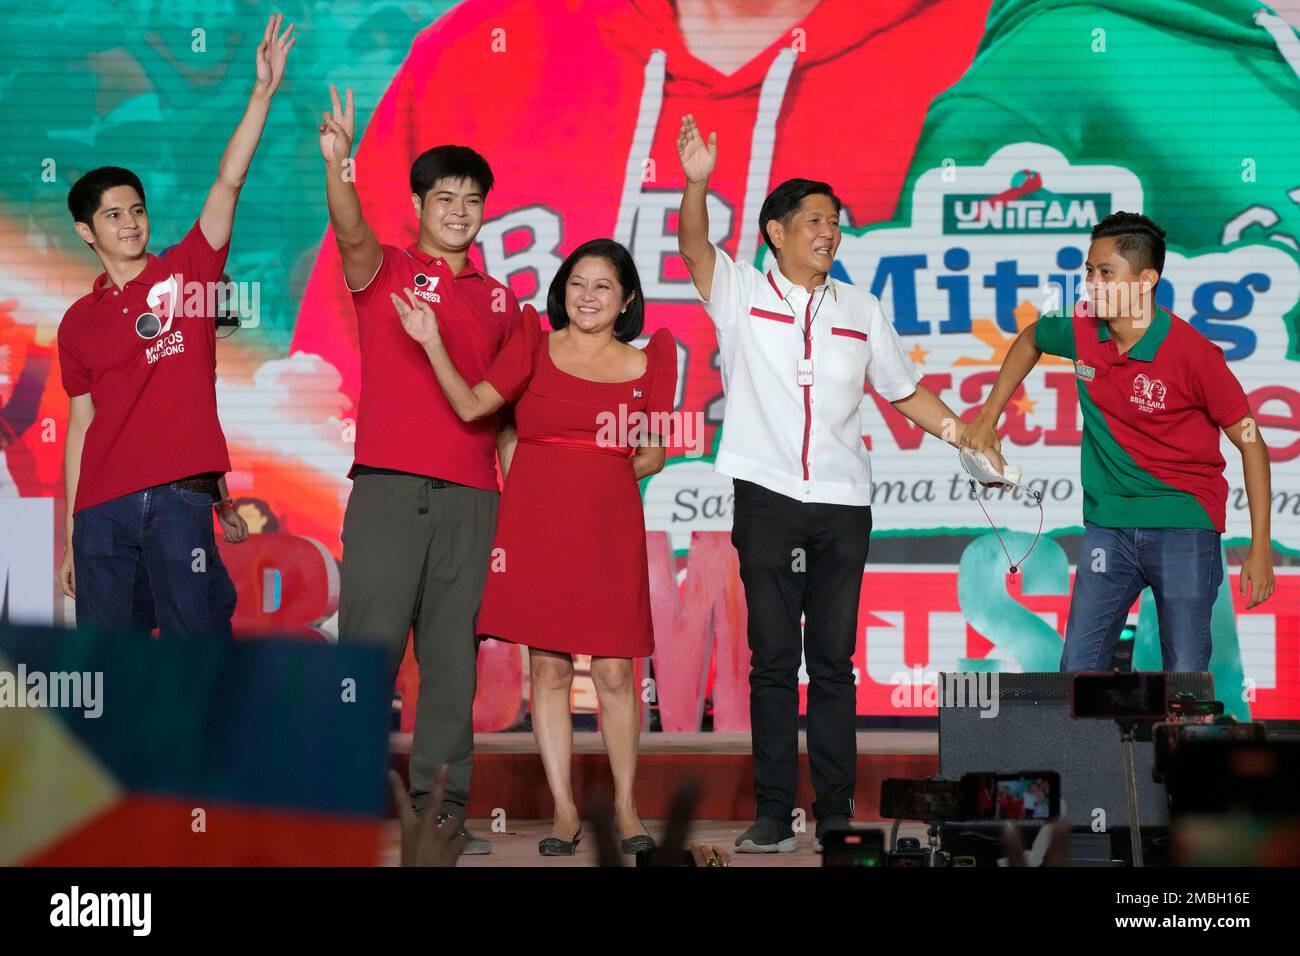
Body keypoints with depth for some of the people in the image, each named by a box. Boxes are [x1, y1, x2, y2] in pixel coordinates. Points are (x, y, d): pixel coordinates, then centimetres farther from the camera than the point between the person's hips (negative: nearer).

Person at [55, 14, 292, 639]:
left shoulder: (186, 272, 8)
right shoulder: (79, 322, 13)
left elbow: (228, 181, -1)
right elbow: (80, 426, 14)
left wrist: (264, 90, -10)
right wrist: (70, 537, 10)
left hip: (181, 497, -2)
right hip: (102, 510, 2)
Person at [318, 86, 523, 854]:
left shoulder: (500, 300, 16)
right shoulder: (384, 272, 6)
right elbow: (352, 234, -17)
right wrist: (338, 164, -36)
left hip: (470, 497, 3)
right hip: (388, 487, -3)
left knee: (453, 654, 3)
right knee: (369, 643, -5)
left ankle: (441, 808, 7)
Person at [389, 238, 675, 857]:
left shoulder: (645, 364, 8)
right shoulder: (535, 347, 6)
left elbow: (651, 456, 12)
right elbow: (471, 405, -4)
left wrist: (597, 475, -2)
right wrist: (431, 342, -12)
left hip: (609, 529, 0)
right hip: (536, 524, 0)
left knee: (614, 672, 0)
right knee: (548, 668, 2)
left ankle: (625, 807, 13)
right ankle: (564, 811, 8)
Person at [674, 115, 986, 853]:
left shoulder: (861, 310, 14)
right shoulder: (742, 293, 4)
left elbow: (904, 390, 19)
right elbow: (694, 246, -14)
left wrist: (965, 434, 7)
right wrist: (698, 183, -31)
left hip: (843, 502, 3)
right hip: (768, 497, -3)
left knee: (834, 662, 5)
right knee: (774, 661, -1)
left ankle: (837, 812, 8)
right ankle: (774, 814, 1)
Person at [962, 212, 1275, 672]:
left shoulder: (1193, 354, -18)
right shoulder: (1081, 329, -5)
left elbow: (1251, 444, -11)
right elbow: (1030, 340, 21)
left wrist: (1260, 548, -13)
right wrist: (987, 418, 14)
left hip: (1185, 526, -4)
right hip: (1108, 524, 5)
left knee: (1186, 673, 1)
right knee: (1079, 664, 4)